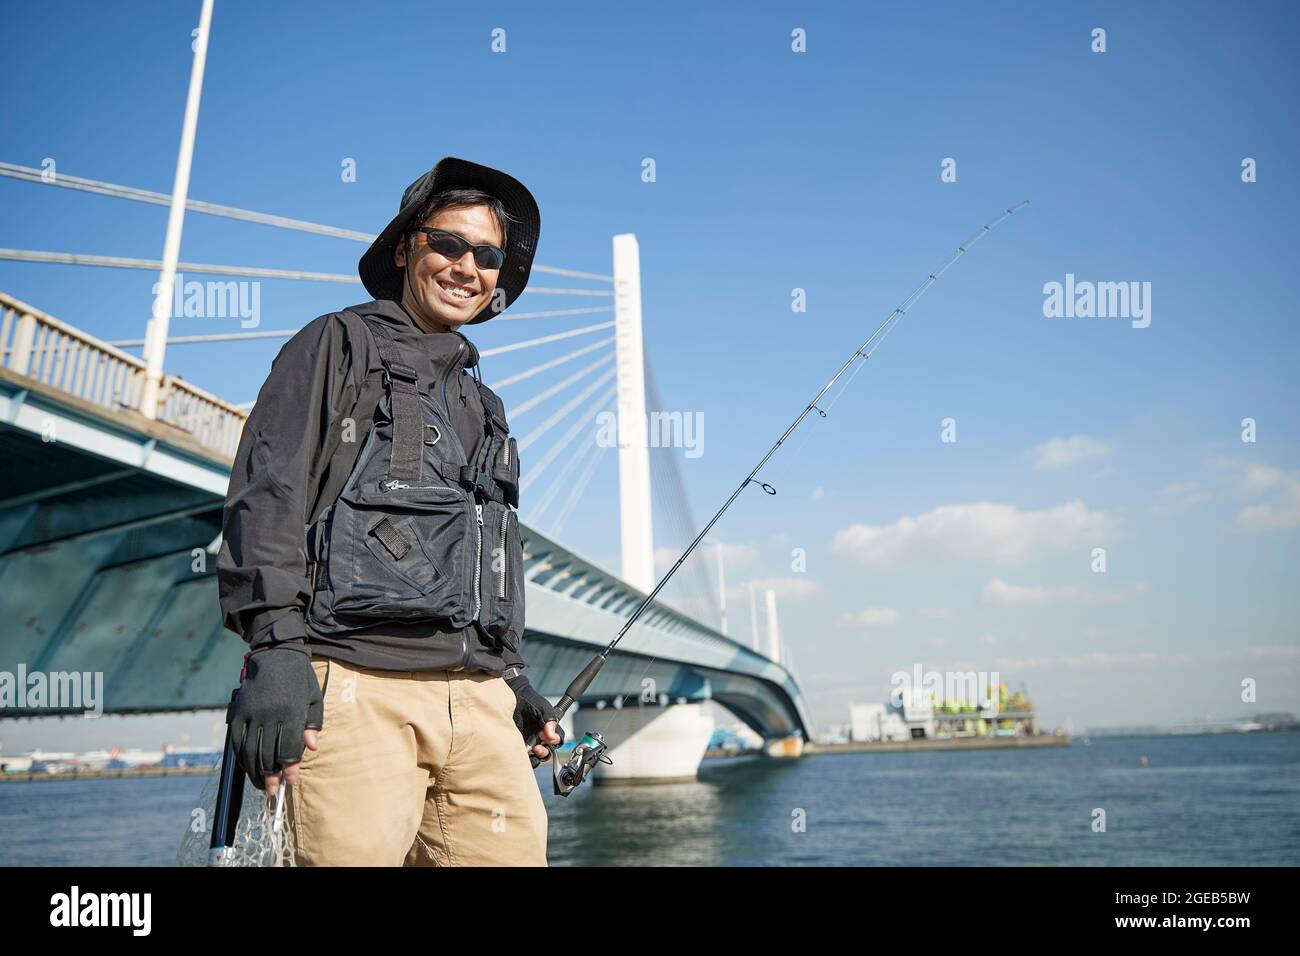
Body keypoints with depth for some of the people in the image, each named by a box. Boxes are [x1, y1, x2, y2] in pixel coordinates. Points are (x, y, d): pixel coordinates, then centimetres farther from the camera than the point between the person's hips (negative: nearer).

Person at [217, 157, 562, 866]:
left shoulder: (482, 405, 28)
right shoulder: (337, 346, 9)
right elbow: (267, 494, -3)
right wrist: (276, 646, -15)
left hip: (477, 697, 6)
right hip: (354, 684, -6)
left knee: (513, 851, -6)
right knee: (358, 853, -16)